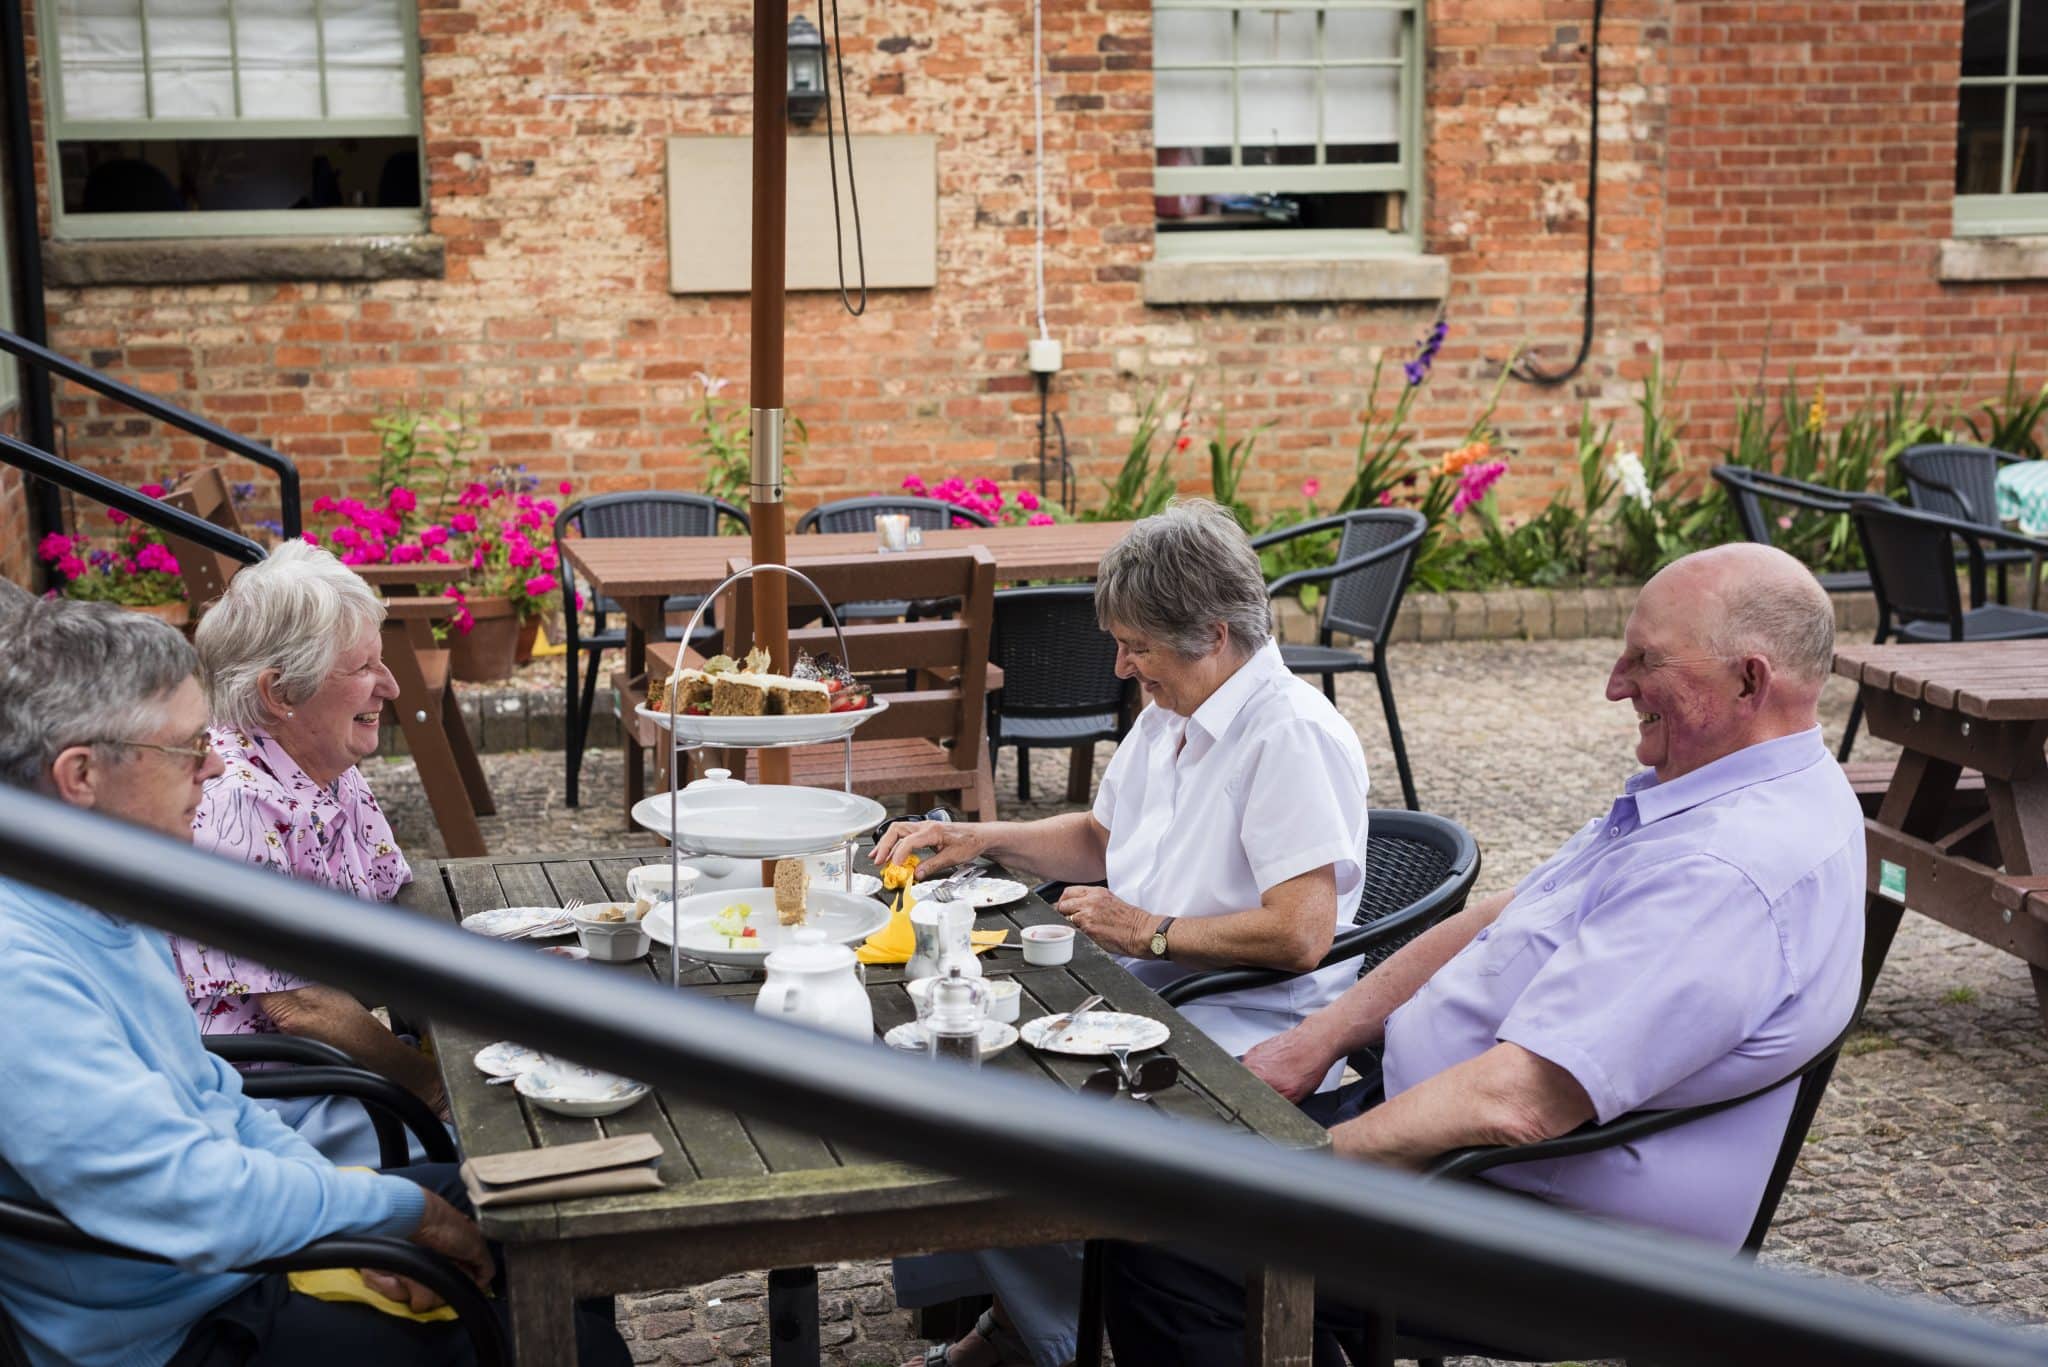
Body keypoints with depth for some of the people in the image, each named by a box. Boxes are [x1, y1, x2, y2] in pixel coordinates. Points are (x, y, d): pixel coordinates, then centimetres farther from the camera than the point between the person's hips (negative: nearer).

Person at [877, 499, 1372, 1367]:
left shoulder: (1291, 736, -19)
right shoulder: (1170, 716, 12)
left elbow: (1300, 935, -26)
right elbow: (1102, 839, 28)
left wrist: (1151, 932, -15)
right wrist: (978, 838, 13)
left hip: (1242, 1030, -10)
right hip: (1145, 995, 10)